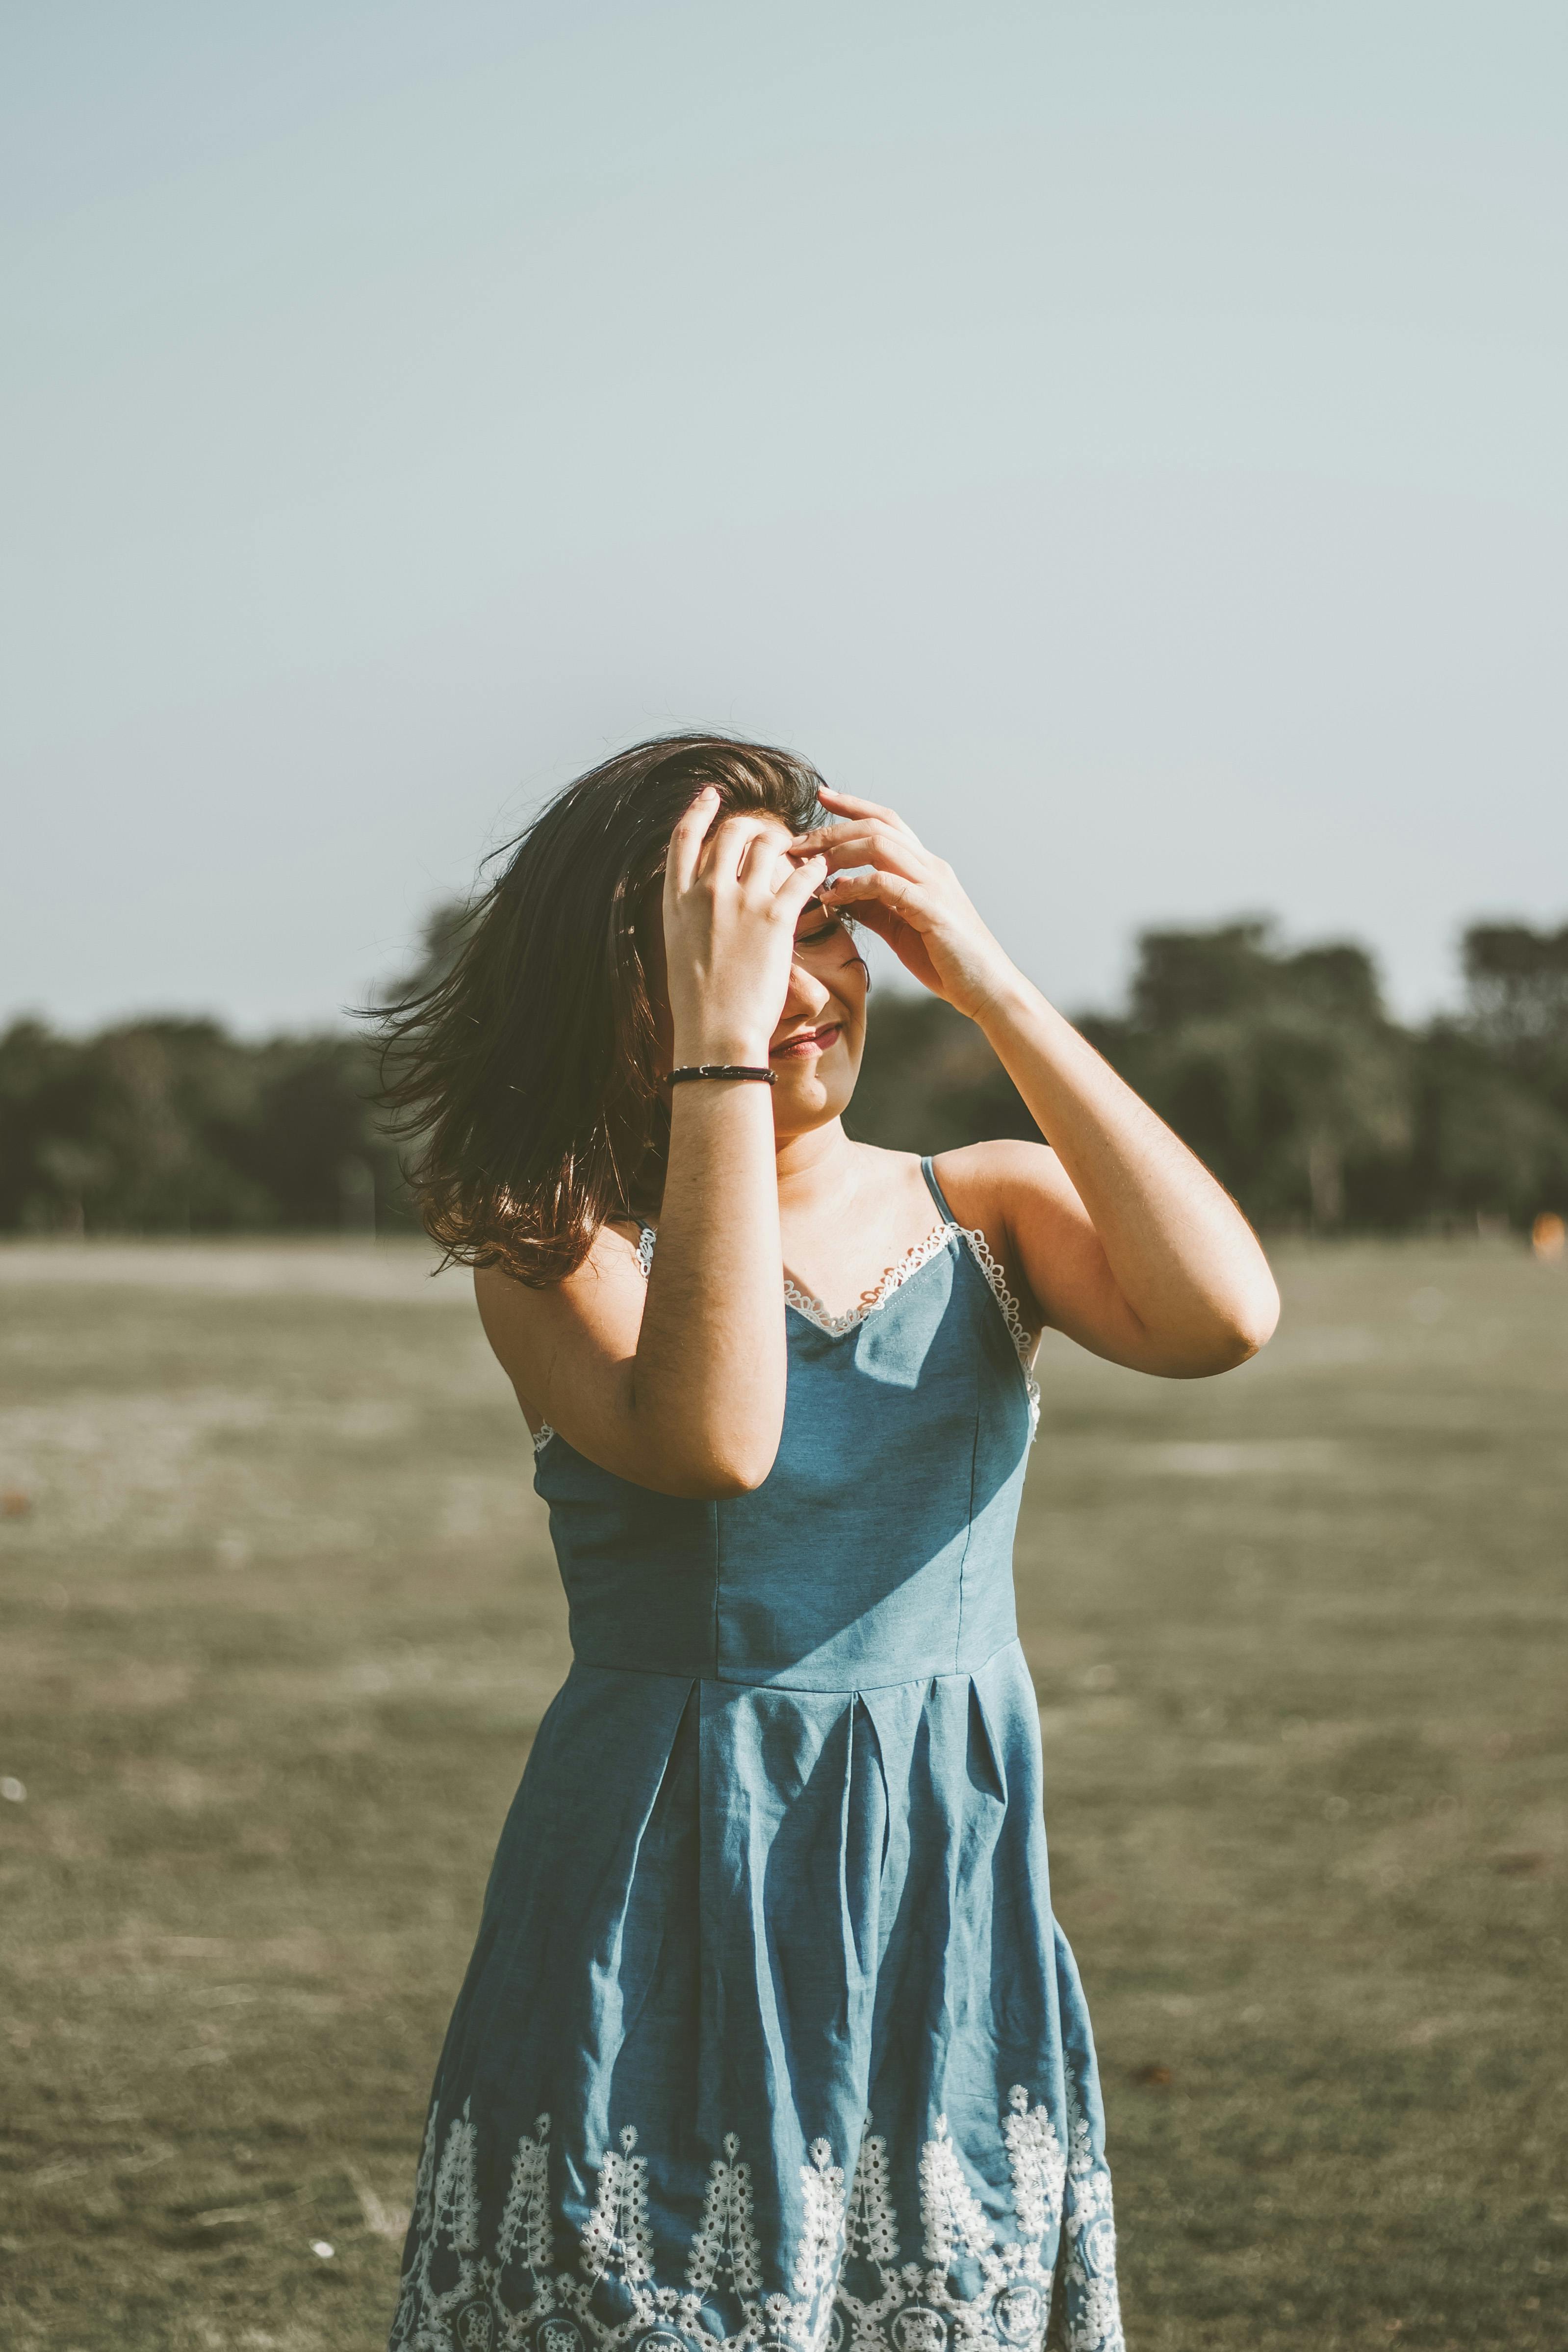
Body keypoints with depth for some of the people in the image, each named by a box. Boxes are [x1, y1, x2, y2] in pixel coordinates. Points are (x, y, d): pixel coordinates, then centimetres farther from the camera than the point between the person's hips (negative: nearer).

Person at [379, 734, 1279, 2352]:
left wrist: (990, 988, -14)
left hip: (949, 1904, 3)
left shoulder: (991, 1211, 4)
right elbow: (714, 1439, -26)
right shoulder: (565, 1250, -5)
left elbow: (1224, 1316, -17)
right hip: (668, 1903, -3)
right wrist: (720, 1049, -24)